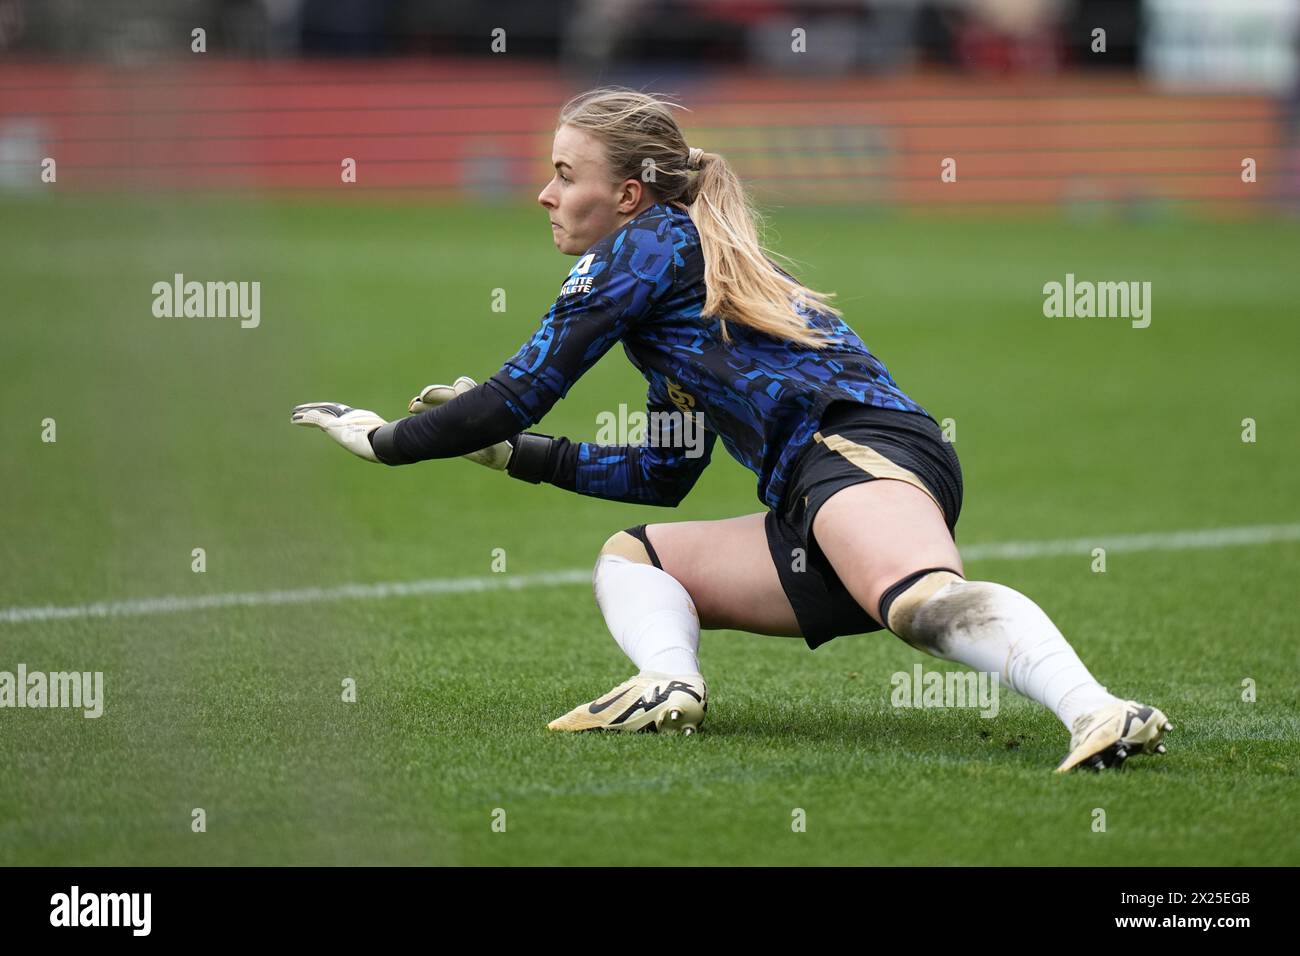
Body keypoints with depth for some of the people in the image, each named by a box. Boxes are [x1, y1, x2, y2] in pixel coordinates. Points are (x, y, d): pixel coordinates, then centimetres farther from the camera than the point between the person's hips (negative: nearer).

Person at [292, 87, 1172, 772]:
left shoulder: (647, 246, 6)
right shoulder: (685, 275, 34)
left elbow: (520, 394, 4)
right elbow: (665, 474, 41)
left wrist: (387, 440, 19)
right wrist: (513, 454, 42)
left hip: (859, 449, -10)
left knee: (926, 605, -38)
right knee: (630, 557, 17)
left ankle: (1096, 713, -59)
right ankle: (671, 685, -12)